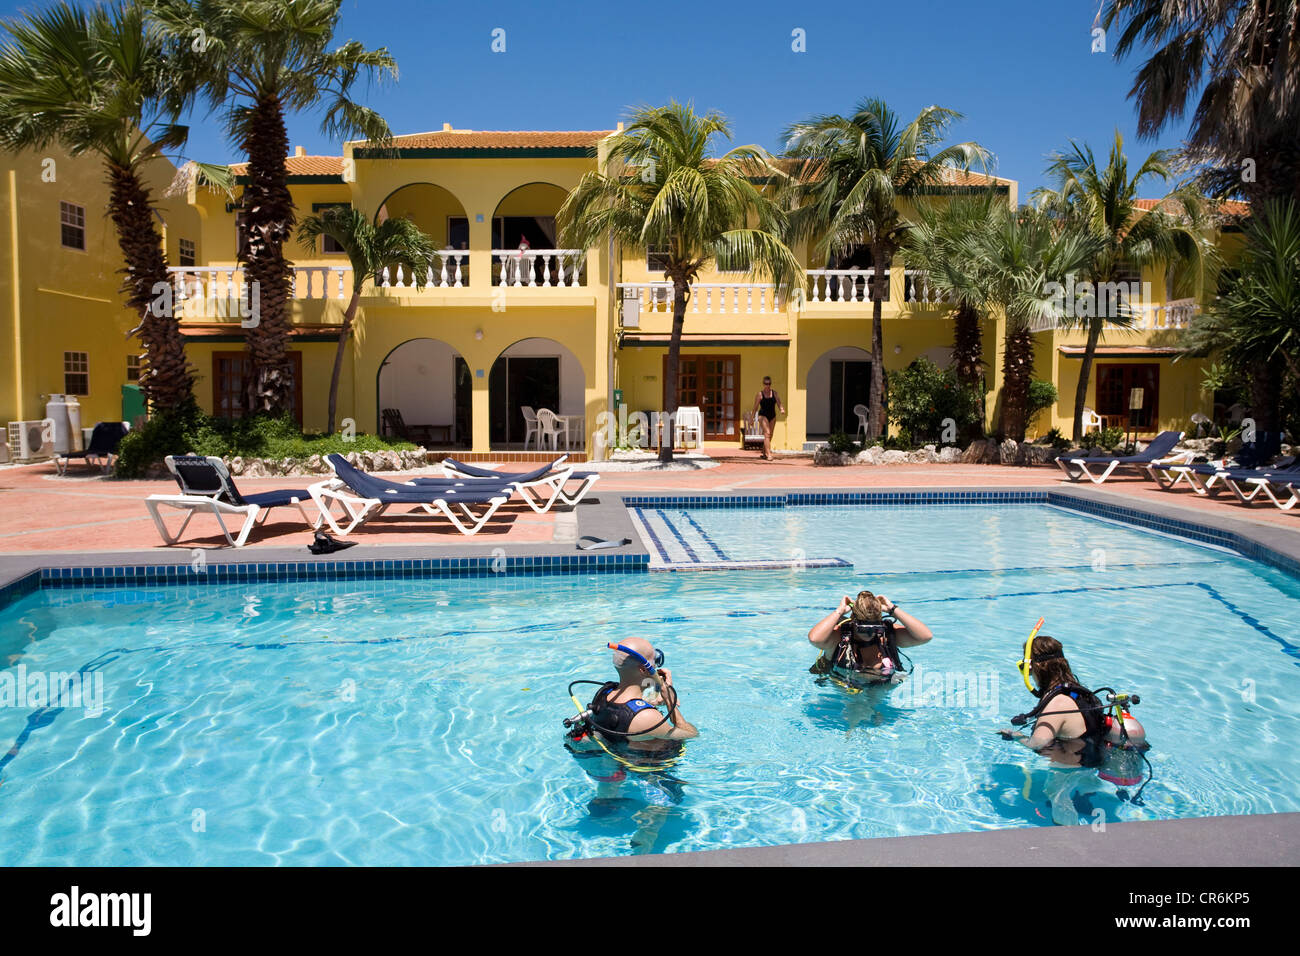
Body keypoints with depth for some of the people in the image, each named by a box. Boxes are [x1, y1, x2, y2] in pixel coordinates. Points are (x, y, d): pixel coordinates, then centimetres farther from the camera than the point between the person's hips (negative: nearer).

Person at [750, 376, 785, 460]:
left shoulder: (774, 394, 7)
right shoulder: (760, 394, -3)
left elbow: (779, 404, 1)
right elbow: (755, 407, -1)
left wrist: (782, 409, -20)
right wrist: (752, 418, -3)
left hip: (772, 416, 5)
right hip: (763, 415, -5)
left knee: (769, 436, 10)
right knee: (767, 433, -19)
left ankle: (764, 453, 27)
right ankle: (769, 454, -25)